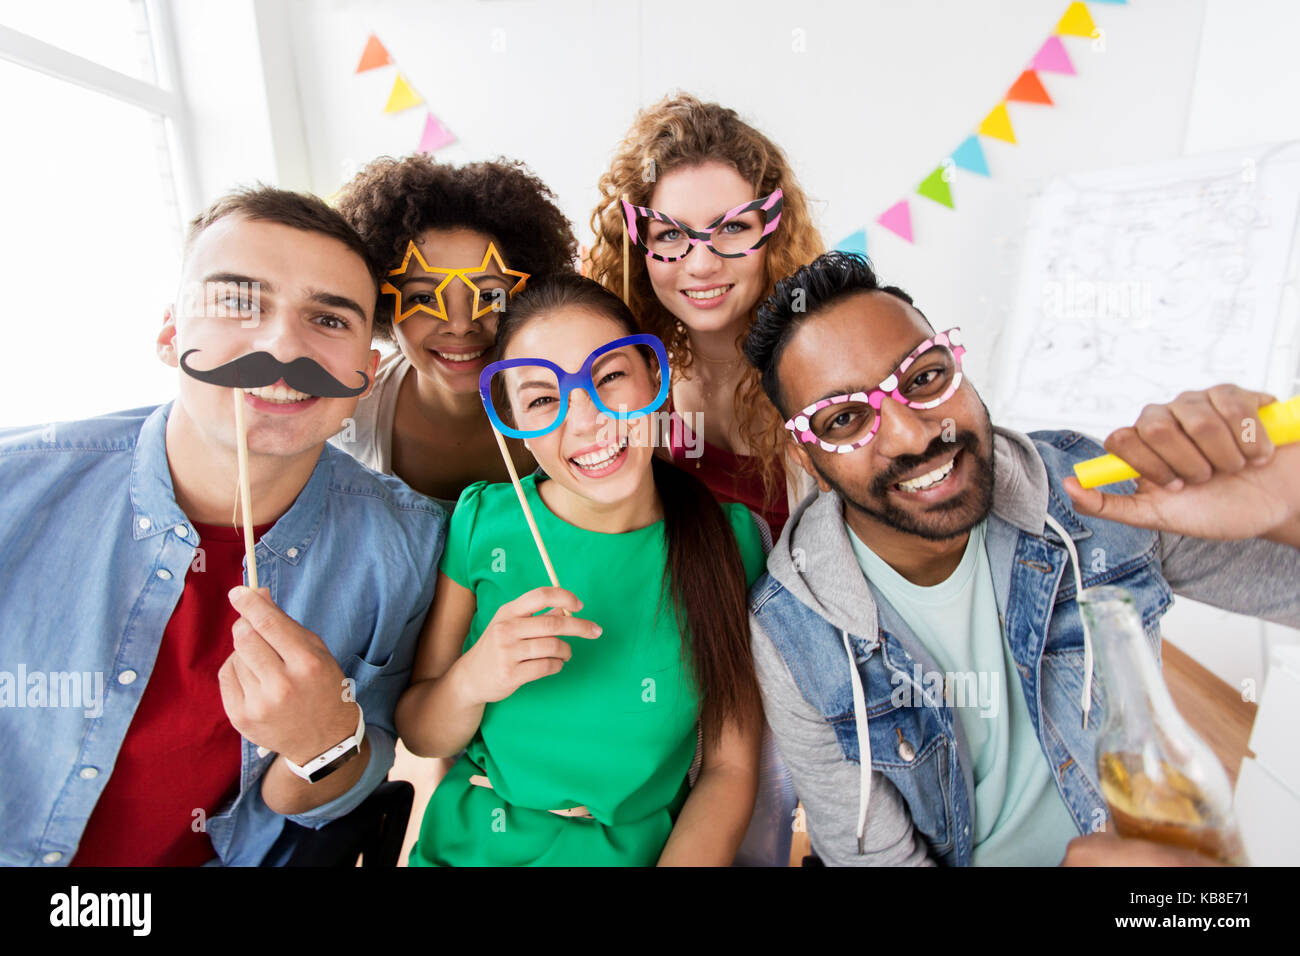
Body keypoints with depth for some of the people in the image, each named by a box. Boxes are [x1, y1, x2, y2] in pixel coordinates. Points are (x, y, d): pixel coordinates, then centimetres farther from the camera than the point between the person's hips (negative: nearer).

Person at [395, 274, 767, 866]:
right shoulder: (481, 522, -10)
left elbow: (731, 768, -5)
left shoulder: (730, 539, -10)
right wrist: (469, 682, -21)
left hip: (645, 852, 1)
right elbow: (417, 735, -2)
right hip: (471, 848, 0)